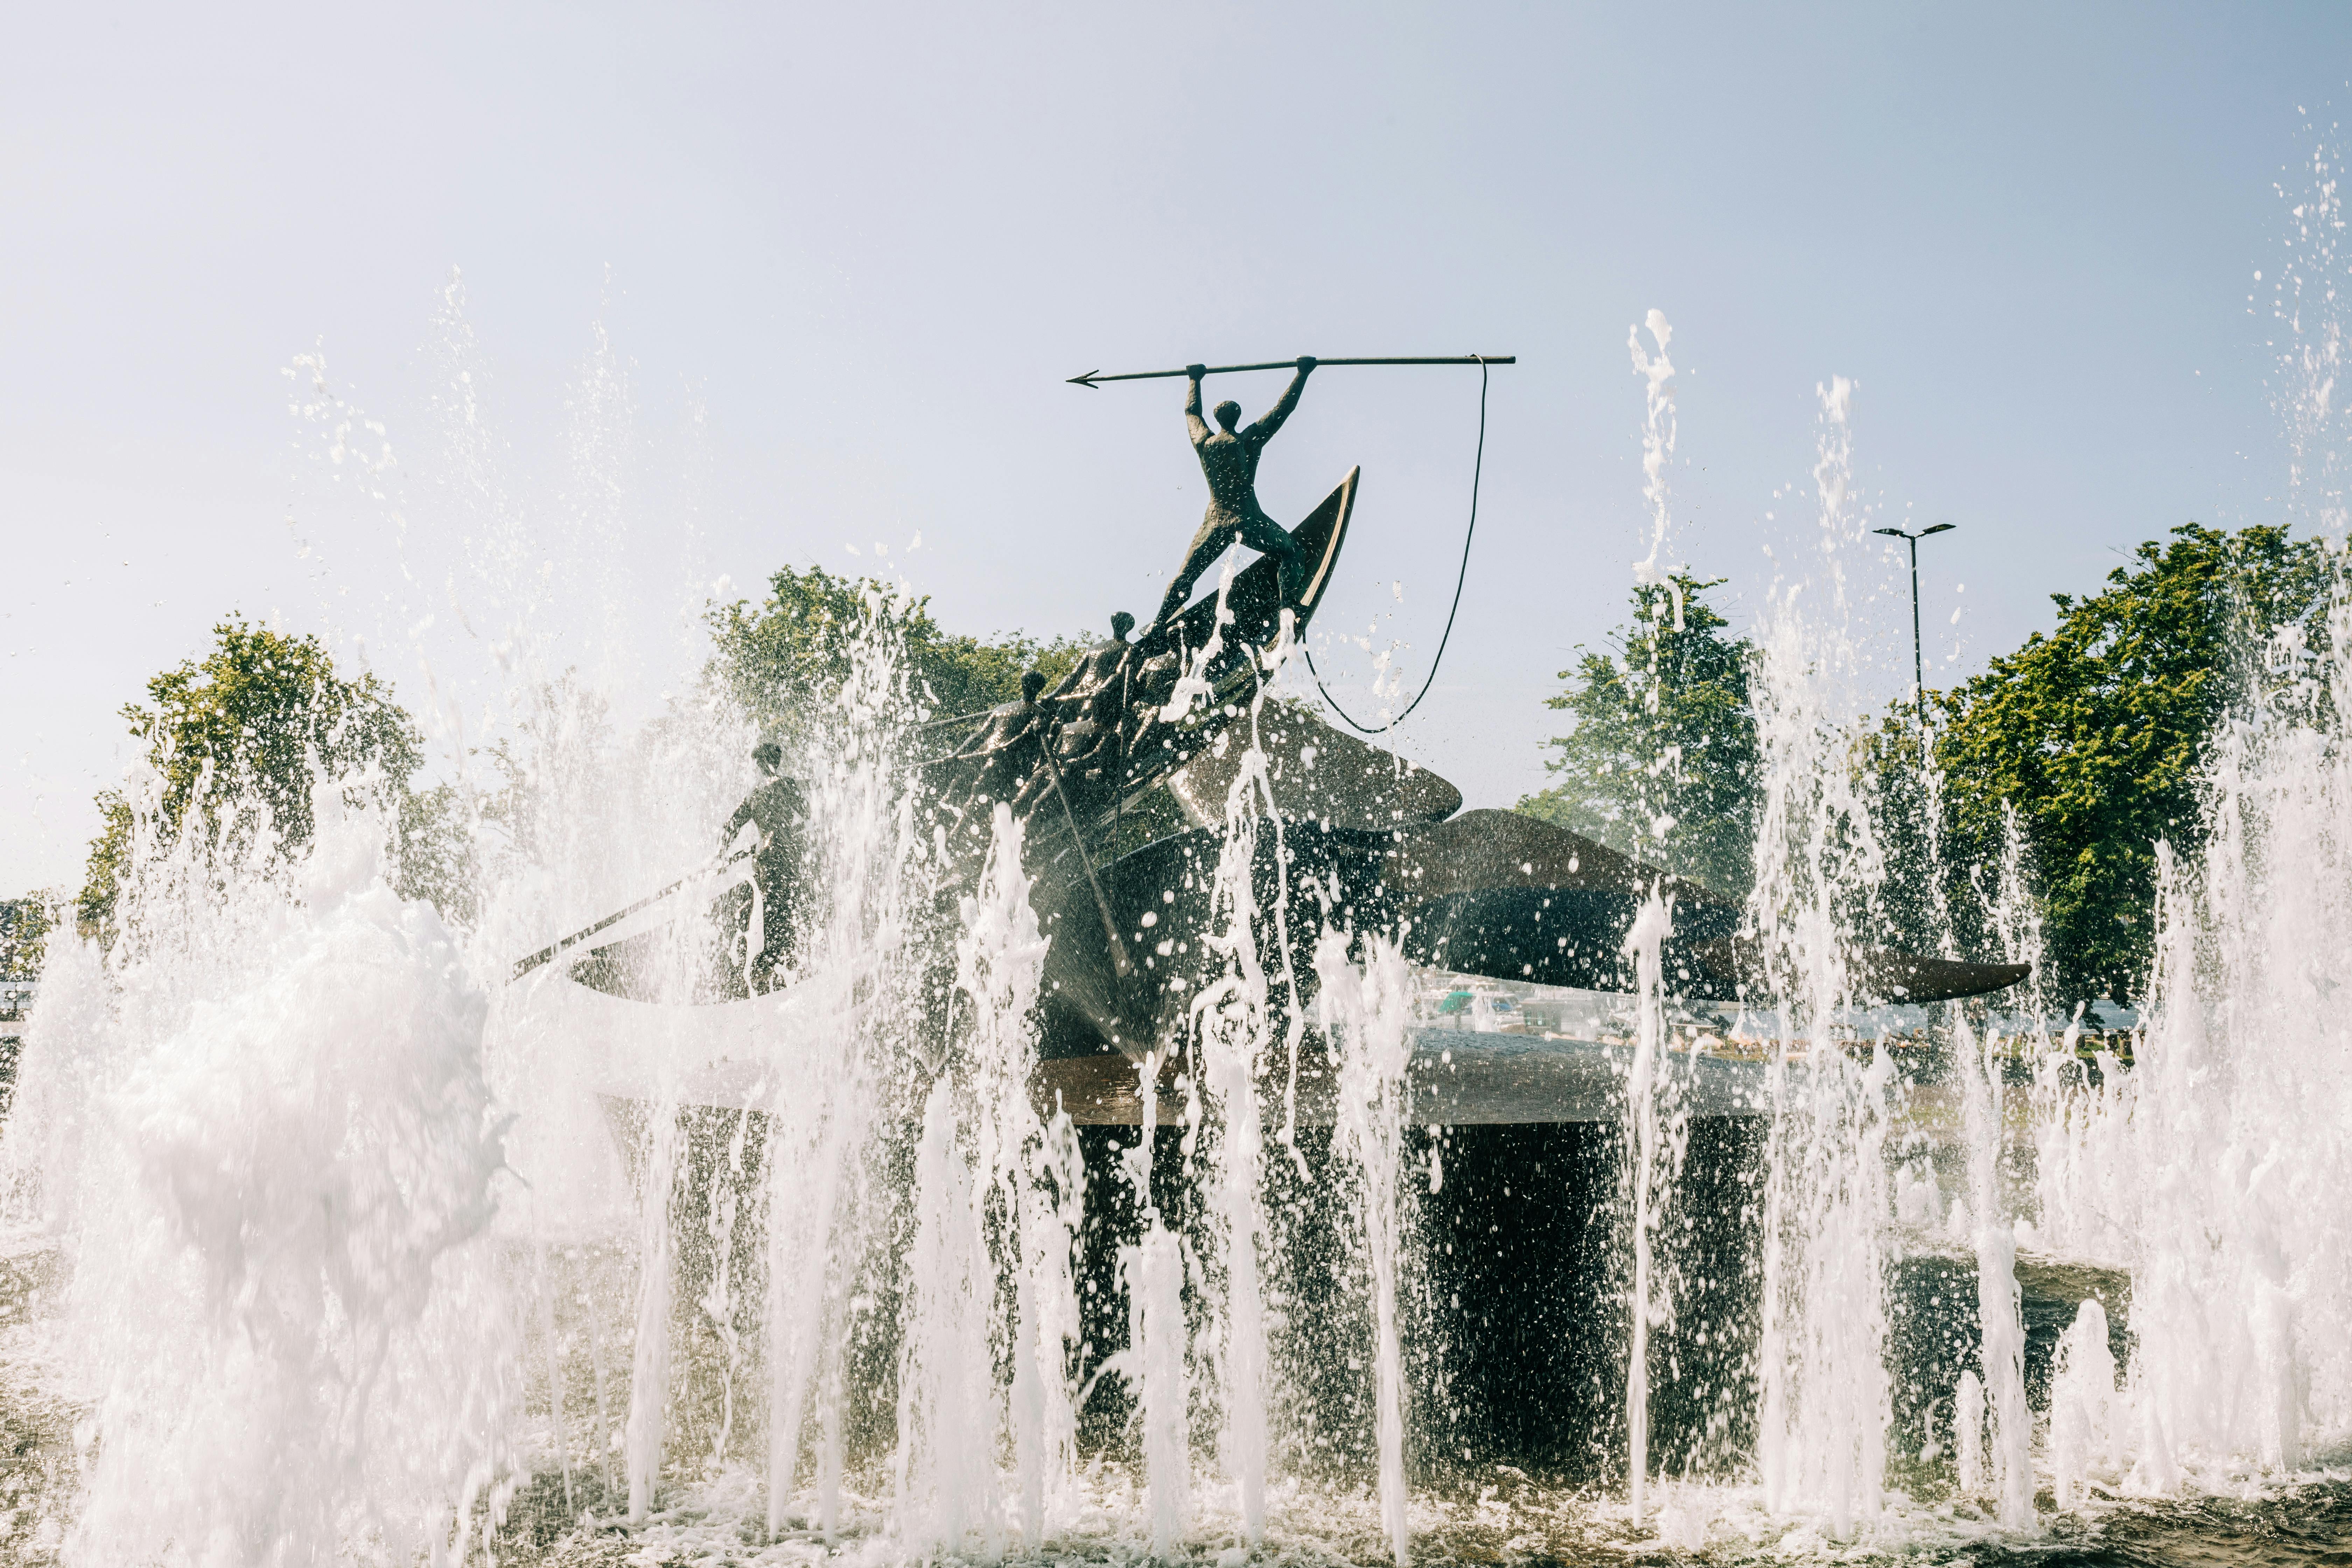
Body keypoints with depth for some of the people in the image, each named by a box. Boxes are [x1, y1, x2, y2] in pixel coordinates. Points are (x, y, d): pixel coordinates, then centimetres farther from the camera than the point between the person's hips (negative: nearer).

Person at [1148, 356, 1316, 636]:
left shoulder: (1203, 442, 5)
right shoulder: (1250, 440, -4)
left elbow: (1191, 411, 25)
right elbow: (1284, 407, 2)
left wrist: (1195, 380, 41)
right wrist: (1303, 373, 11)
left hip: (1214, 523, 3)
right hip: (1249, 521, -3)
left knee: (1184, 578, 12)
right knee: (1291, 555, 12)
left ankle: (1157, 626, 9)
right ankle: (1288, 602, -8)